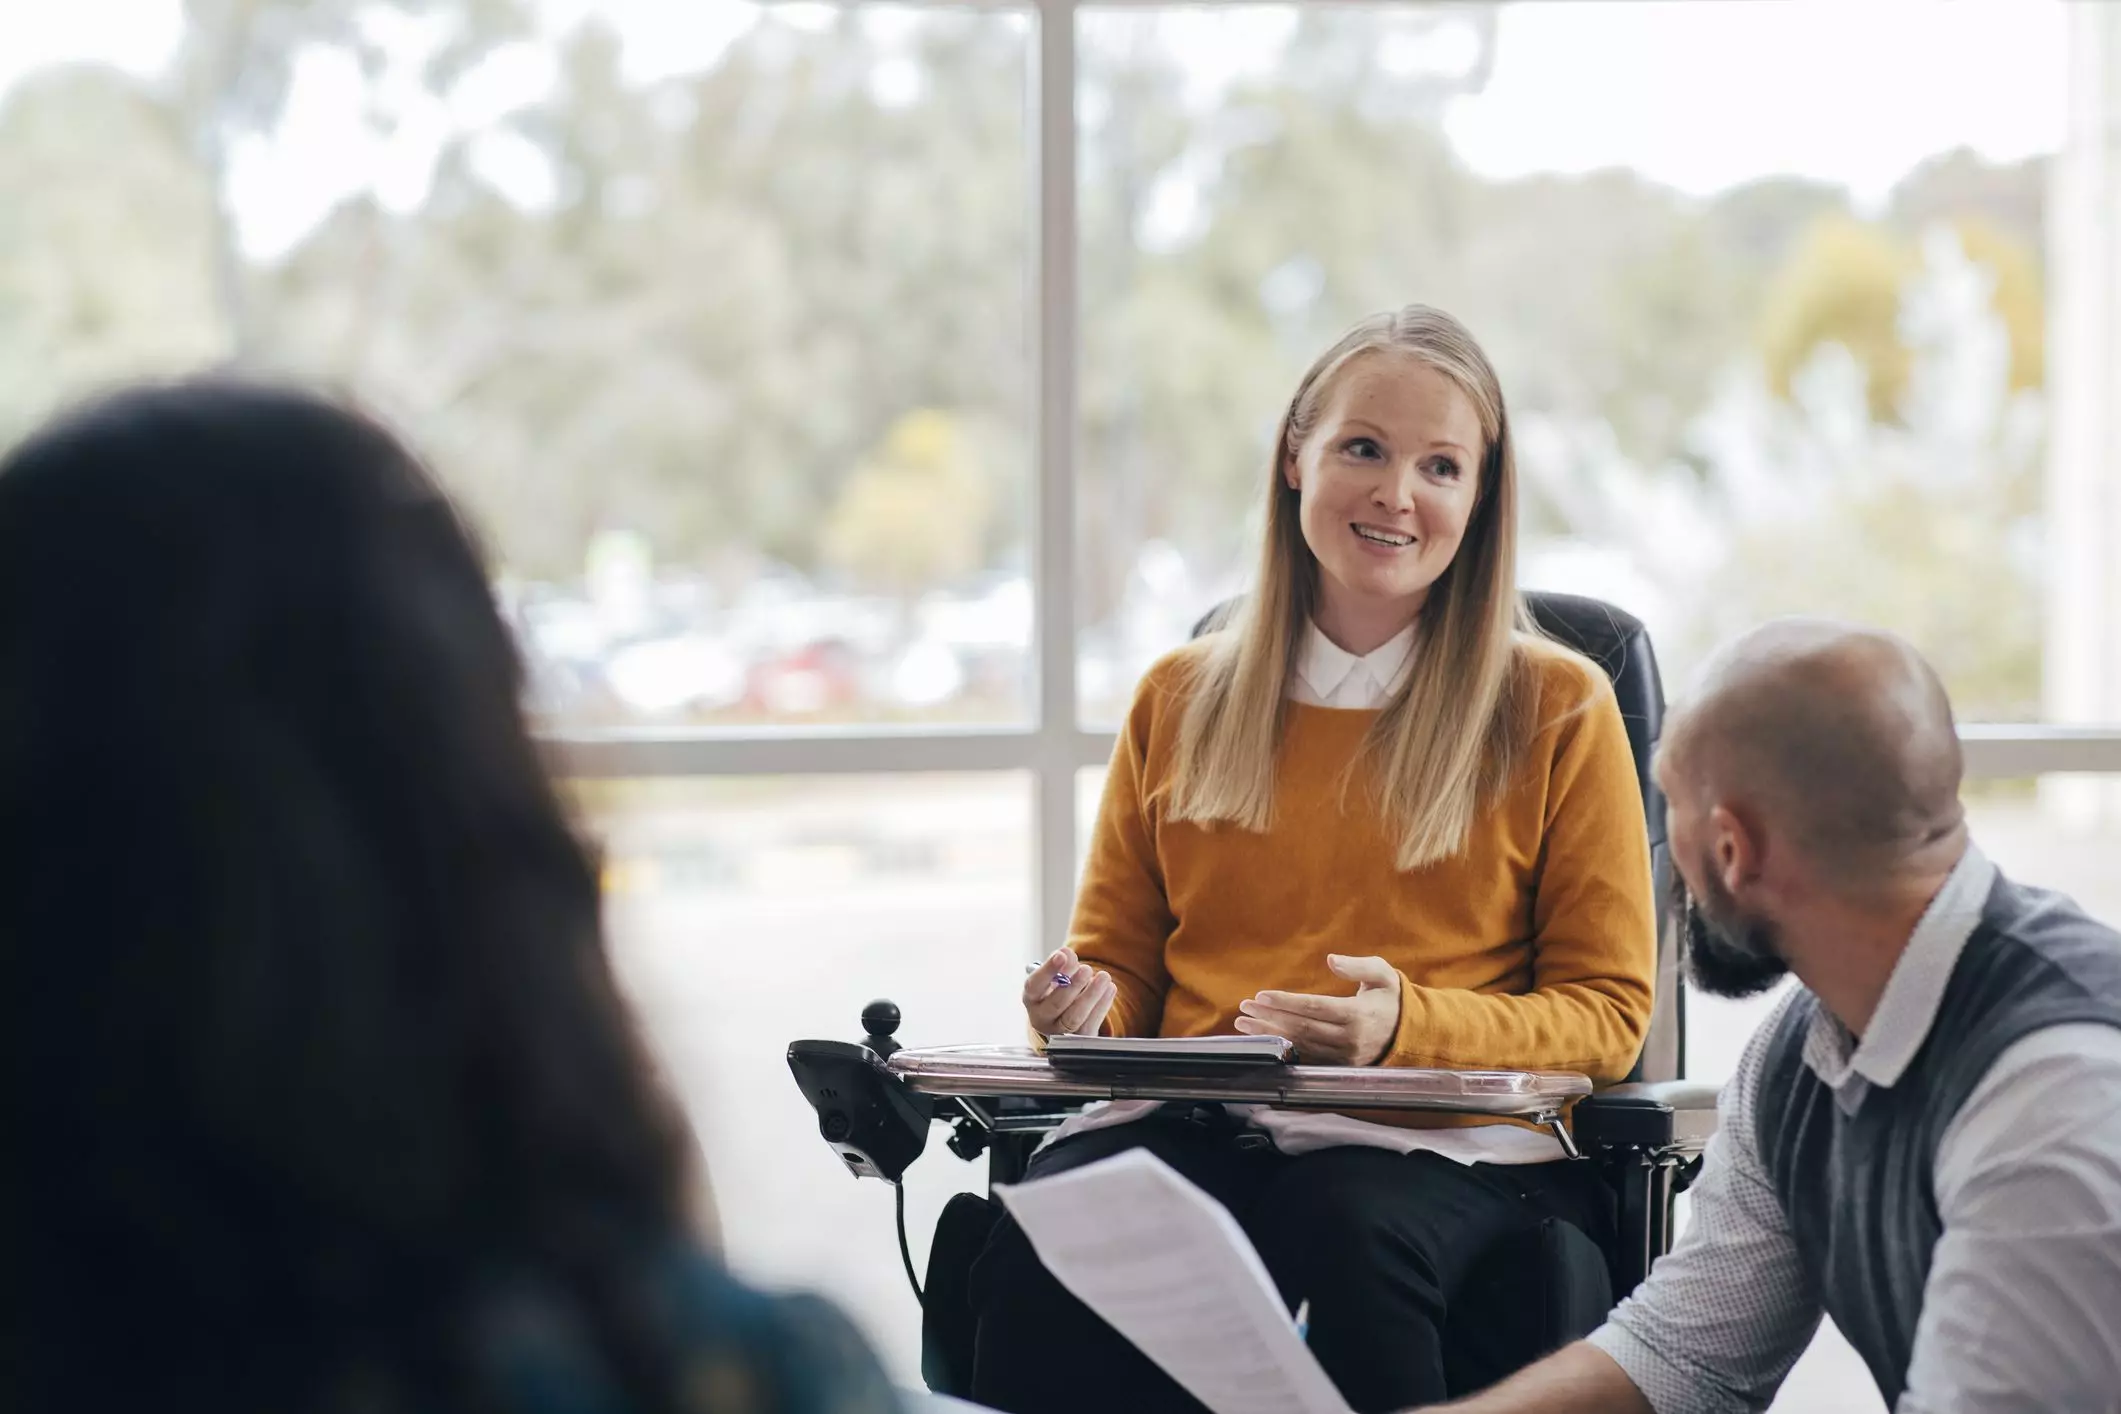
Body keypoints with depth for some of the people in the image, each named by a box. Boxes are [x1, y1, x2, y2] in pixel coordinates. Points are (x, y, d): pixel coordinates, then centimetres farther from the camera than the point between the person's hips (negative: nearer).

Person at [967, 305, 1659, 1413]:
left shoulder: (1558, 709, 9)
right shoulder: (1181, 700, 18)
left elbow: (1606, 1012, 6)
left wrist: (1407, 1026, -12)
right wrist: (1084, 1006, -2)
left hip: (1445, 1146, -2)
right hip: (1193, 1126, 2)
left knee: (1353, 1238, -38)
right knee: (1039, 1248, -32)